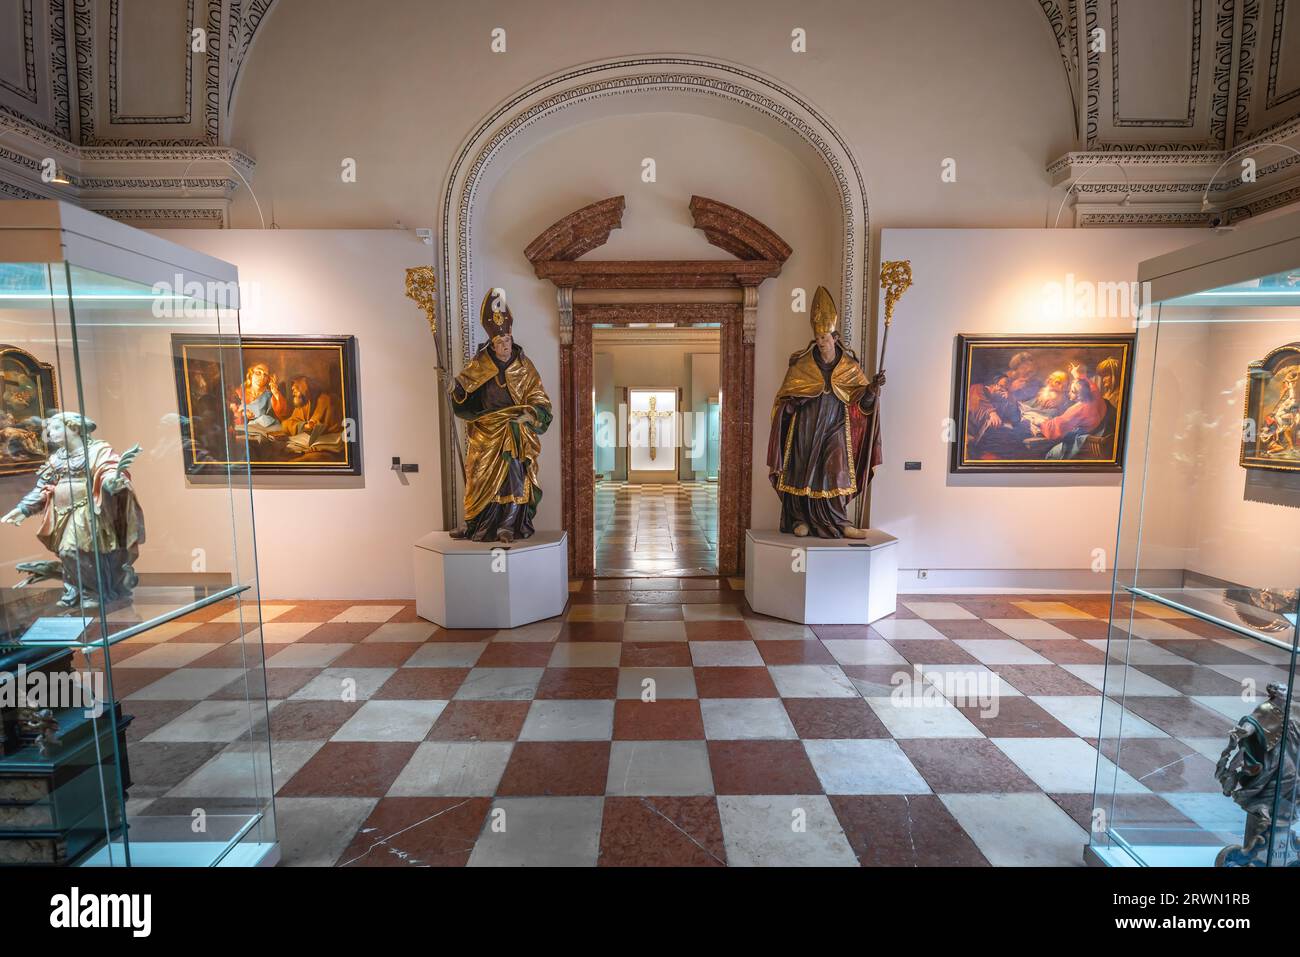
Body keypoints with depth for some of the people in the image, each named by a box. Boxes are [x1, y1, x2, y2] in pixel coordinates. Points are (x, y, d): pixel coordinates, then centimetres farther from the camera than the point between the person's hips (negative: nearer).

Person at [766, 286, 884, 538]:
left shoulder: (849, 366, 3)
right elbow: (786, 396, 4)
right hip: (806, 426, 0)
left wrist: (872, 388, -18)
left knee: (835, 472, -5)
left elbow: (861, 399, 2)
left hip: (835, 426, 1)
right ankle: (801, 519, 13)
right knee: (804, 470, 1)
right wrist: (792, 403, -16)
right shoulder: (802, 364, -1)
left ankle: (839, 522, 5)